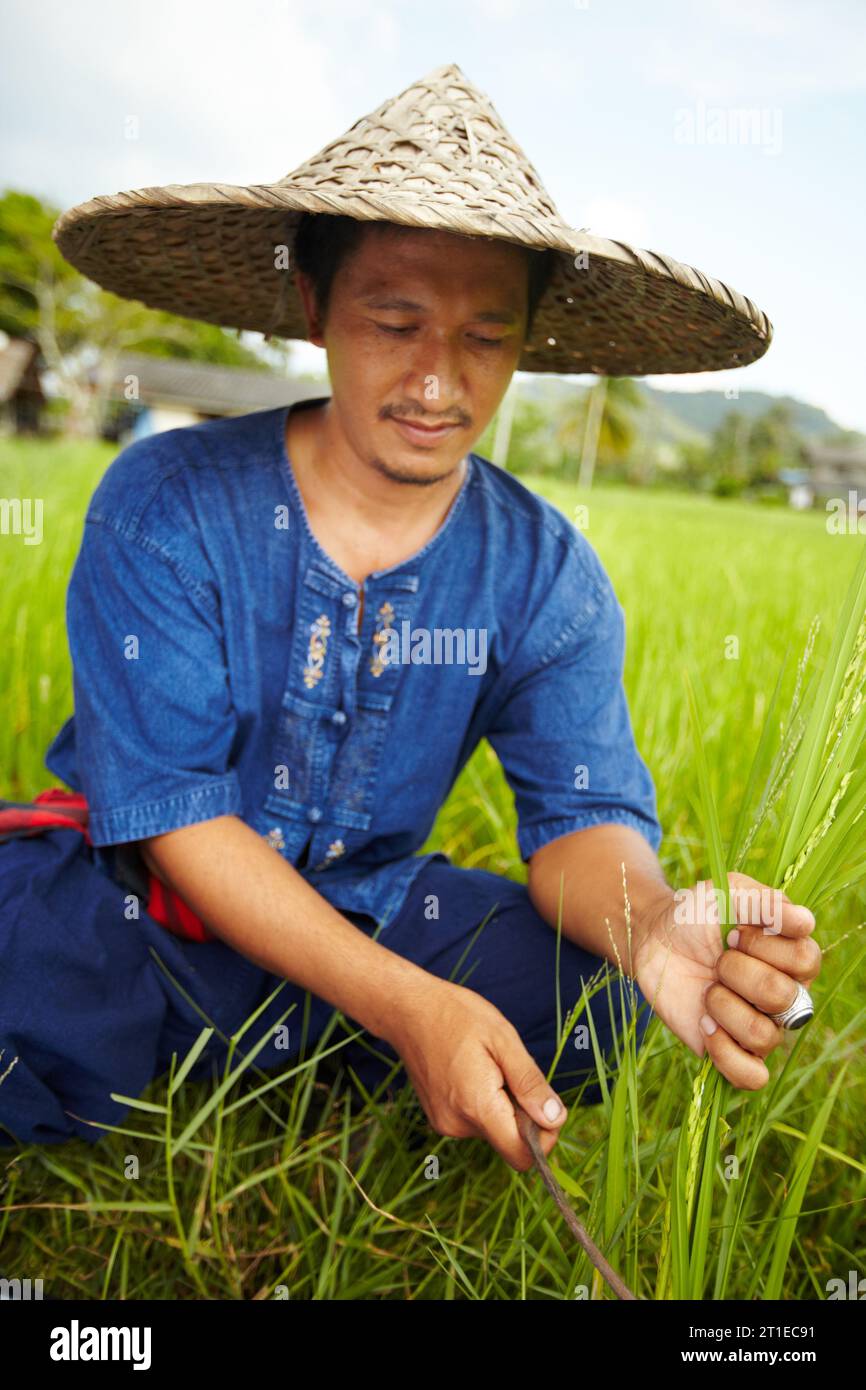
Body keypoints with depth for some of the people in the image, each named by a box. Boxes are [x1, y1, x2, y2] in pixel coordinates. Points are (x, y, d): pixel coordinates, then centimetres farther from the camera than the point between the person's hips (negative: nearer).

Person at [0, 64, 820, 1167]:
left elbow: (582, 811, -11)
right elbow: (172, 811, -19)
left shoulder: (545, 574, -6)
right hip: (131, 900, -4)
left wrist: (655, 928, -38)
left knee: (596, 988, -22)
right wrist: (404, 1004, -31)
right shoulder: (166, 508, -15)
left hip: (367, 910, 5)